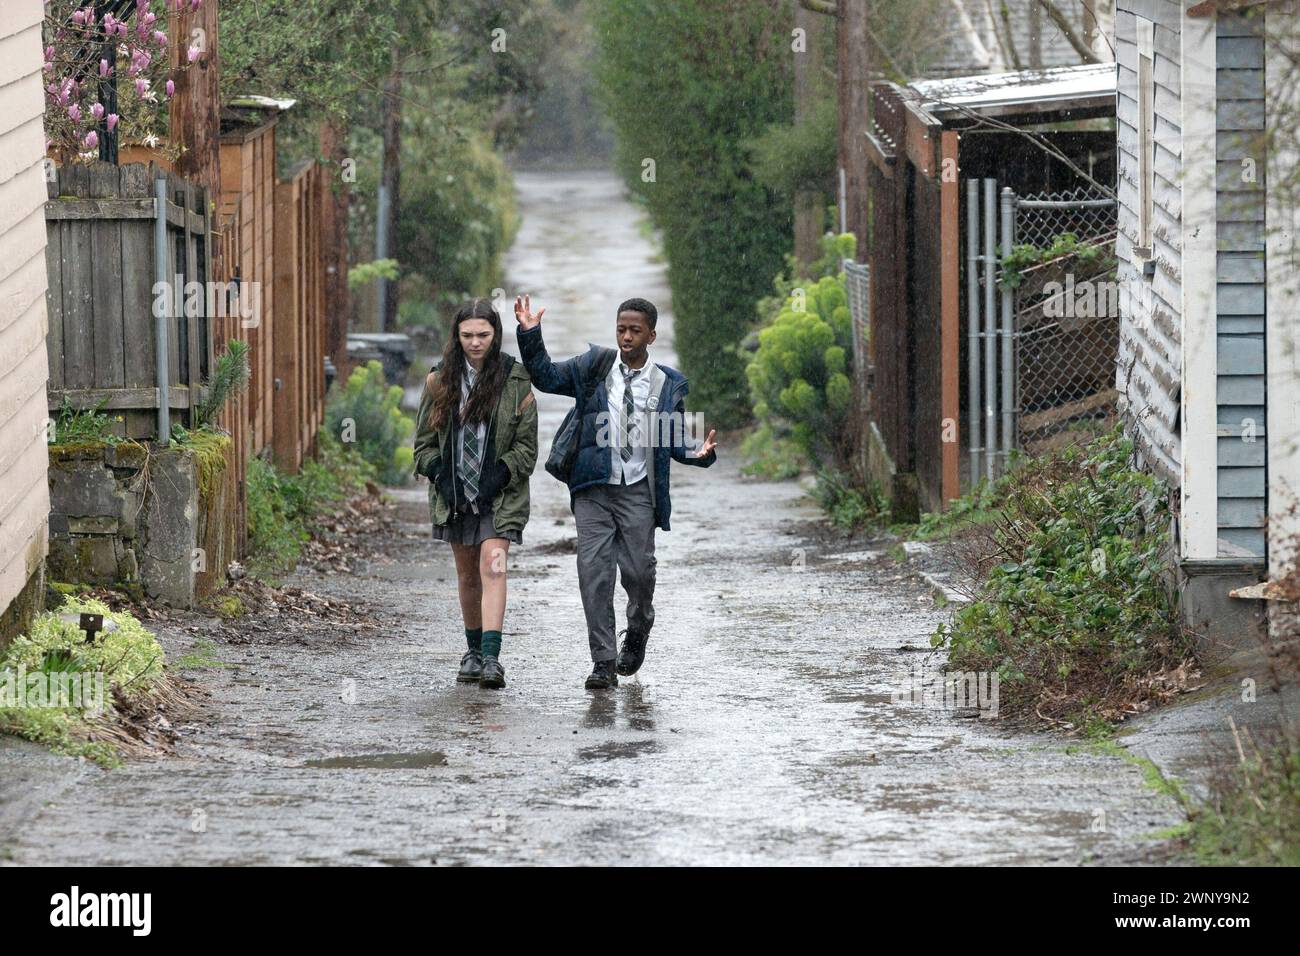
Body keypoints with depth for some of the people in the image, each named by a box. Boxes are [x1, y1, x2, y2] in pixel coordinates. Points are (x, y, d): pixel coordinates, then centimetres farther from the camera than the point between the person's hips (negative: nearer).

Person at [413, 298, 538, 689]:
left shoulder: (515, 380, -3)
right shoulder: (439, 380, 4)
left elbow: (526, 447, -1)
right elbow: (424, 440, 9)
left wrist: (498, 478, -13)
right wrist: (441, 475, -6)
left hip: (499, 495, -3)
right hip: (455, 492, 3)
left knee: (492, 567, -17)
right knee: (467, 573, 12)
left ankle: (491, 657, -26)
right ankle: (474, 651, 27)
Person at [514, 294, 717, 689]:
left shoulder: (669, 384, 7)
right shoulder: (594, 366, 7)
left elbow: (674, 441, 11)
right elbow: (546, 376, 4)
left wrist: (698, 452, -11)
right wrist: (530, 335, -9)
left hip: (638, 492, 0)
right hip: (595, 488, 0)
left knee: (638, 570, -2)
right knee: (594, 570, -7)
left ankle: (638, 631, 31)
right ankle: (603, 661, -3)